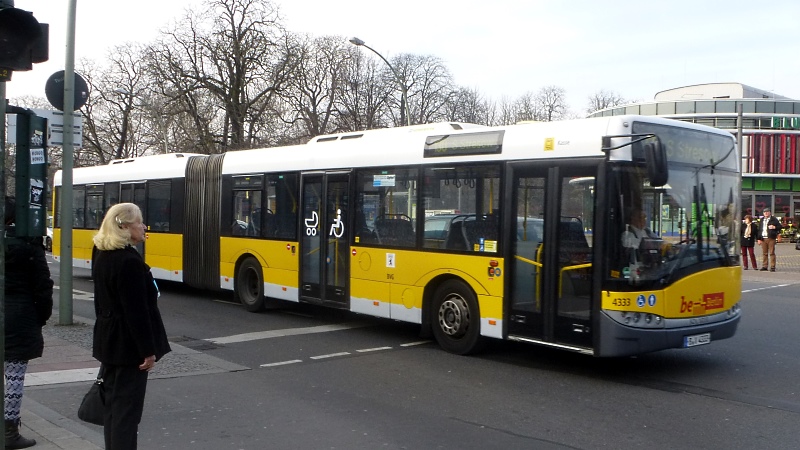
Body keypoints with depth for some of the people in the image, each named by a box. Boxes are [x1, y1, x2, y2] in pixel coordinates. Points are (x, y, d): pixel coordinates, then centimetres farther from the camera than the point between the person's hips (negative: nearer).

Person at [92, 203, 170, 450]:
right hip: (129, 344, -9)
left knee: (113, 402, 16)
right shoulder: (130, 261, -22)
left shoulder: (102, 255, 7)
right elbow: (137, 311, -22)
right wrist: (148, 350, -18)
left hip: (108, 340, 9)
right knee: (127, 407, -2)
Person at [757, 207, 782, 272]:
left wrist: (774, 227, -15)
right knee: (764, 253, 6)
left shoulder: (774, 220, 4)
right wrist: (759, 239, 10)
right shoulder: (762, 220, 17)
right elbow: (759, 230, 17)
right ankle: (764, 266, 11)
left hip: (771, 238, -4)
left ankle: (772, 267, -3)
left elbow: (780, 227, 4)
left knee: (772, 253, -4)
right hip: (763, 239, 4)